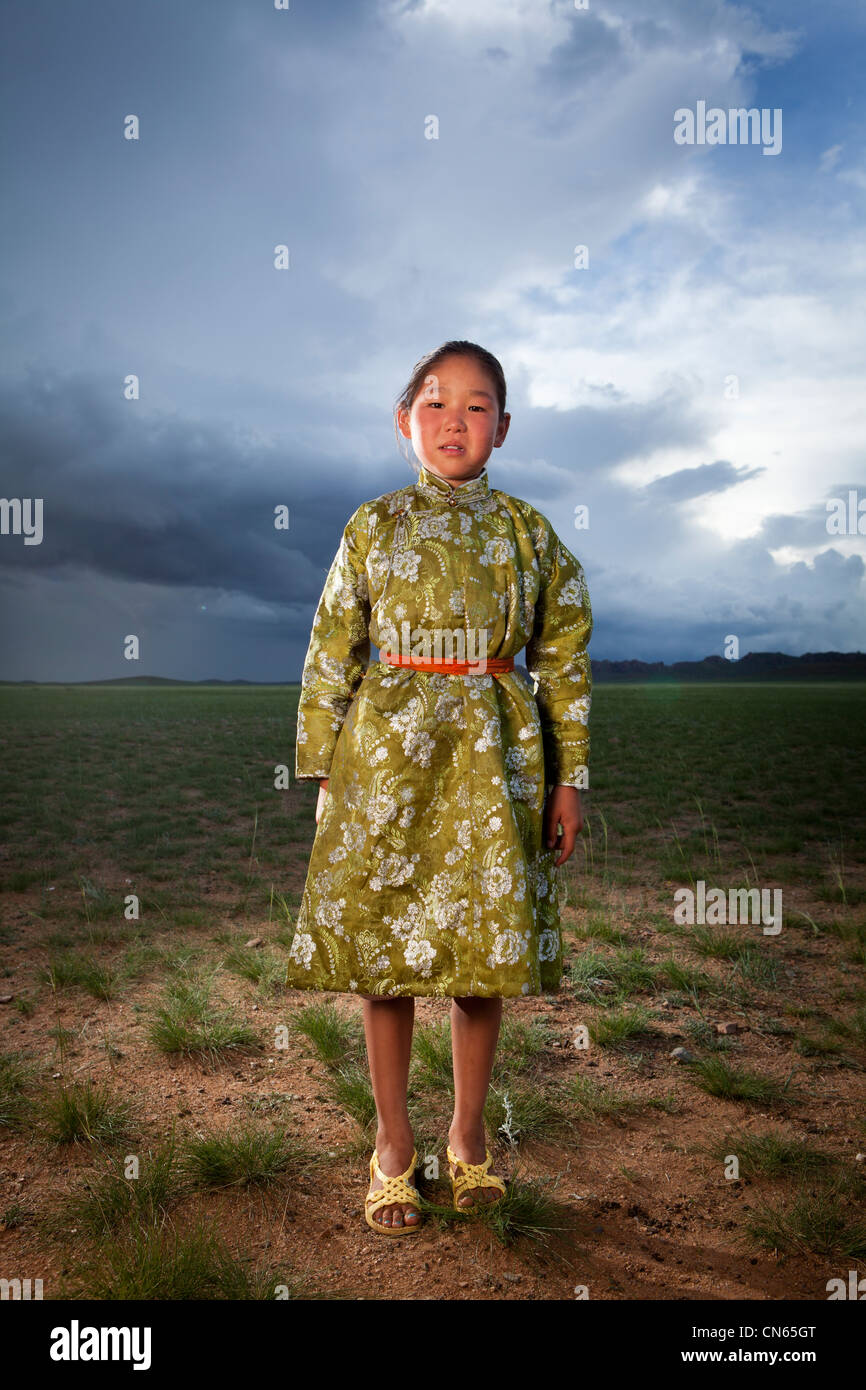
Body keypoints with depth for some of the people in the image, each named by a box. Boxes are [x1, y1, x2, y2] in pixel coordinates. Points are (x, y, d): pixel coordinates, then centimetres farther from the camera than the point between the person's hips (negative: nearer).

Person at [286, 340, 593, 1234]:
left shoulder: (526, 530, 6)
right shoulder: (373, 526, 4)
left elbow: (563, 656, 6)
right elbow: (330, 655, 4)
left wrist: (569, 776, 3)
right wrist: (324, 768, 0)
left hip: (494, 760, 1)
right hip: (385, 757, 0)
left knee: (485, 958, 8)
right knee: (382, 958, 6)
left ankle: (469, 1136, 30)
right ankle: (393, 1145, 26)